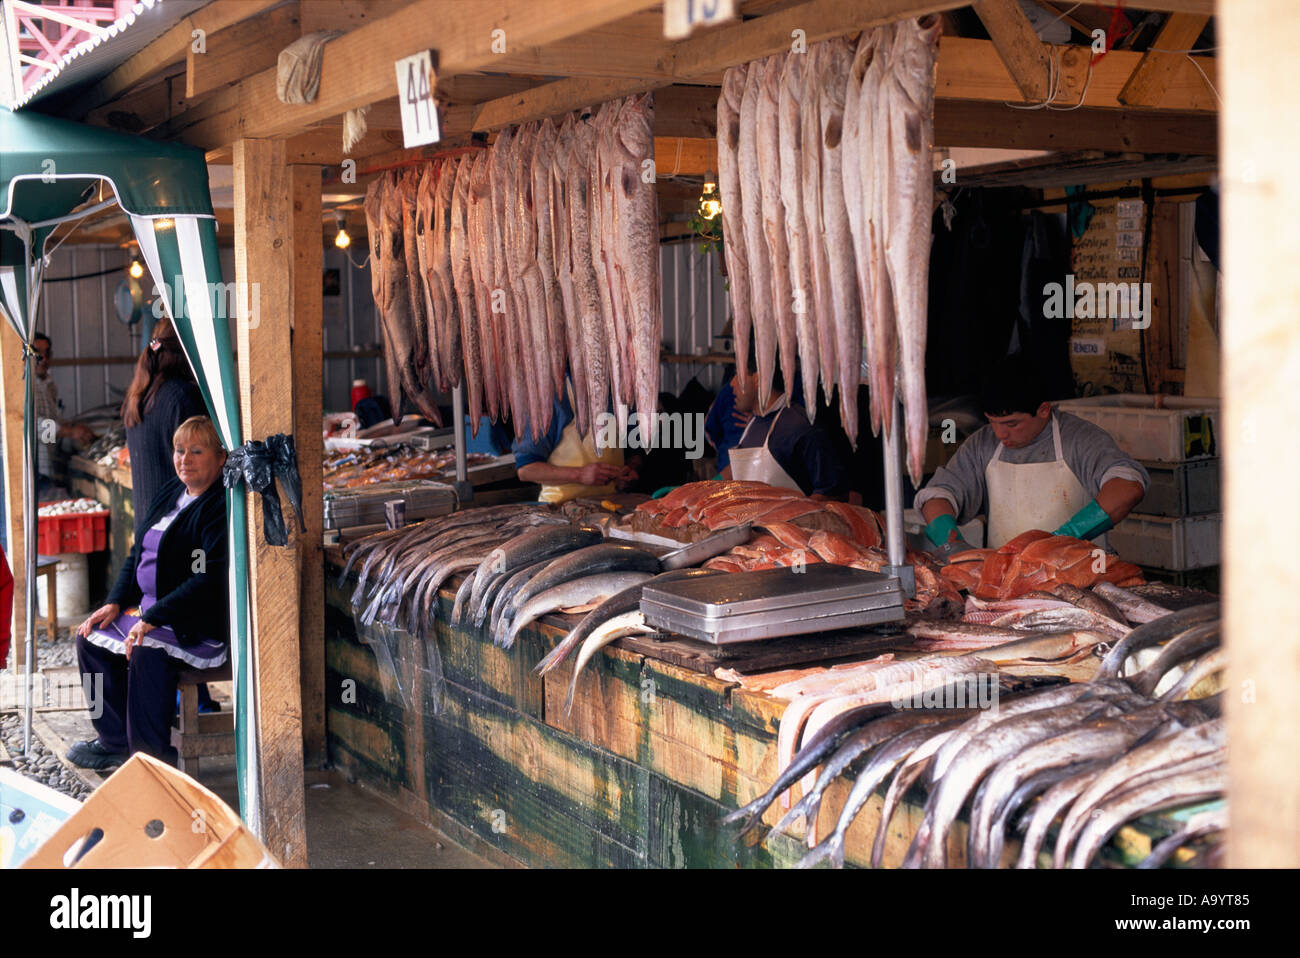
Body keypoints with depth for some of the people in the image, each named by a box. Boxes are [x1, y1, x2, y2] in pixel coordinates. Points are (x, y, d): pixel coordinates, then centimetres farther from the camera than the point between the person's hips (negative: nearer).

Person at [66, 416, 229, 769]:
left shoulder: (222, 507, -17)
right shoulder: (169, 494, 13)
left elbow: (211, 578, -26)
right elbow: (138, 553, 20)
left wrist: (154, 617, -27)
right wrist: (116, 602, 6)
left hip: (202, 624, -10)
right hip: (150, 609, 10)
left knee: (146, 650, -33)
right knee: (90, 636, 4)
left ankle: (152, 755, -20)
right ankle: (116, 741, 14)